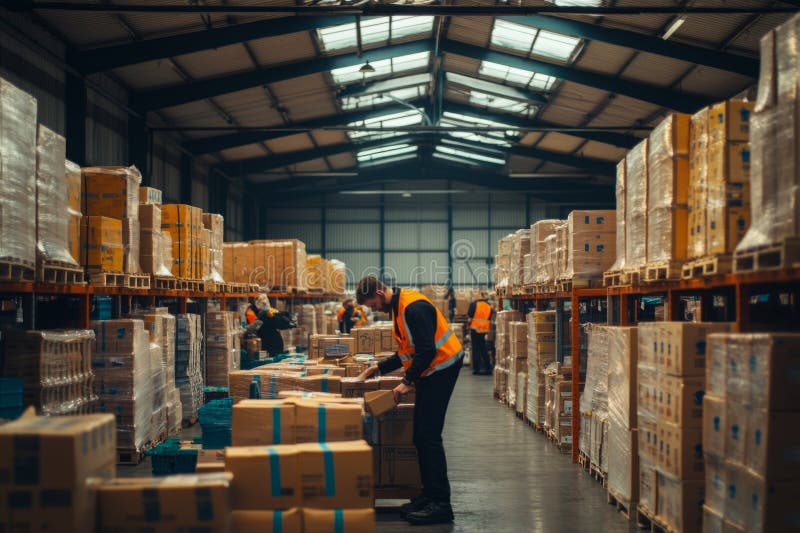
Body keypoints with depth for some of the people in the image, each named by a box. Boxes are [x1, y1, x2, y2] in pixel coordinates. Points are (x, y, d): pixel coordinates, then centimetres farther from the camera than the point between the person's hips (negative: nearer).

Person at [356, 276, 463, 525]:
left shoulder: (414, 308, -20)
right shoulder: (398, 308, 13)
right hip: (429, 372, 10)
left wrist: (408, 382, -20)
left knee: (428, 435, -11)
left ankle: (441, 503, -8)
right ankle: (429, 495, 17)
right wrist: (379, 368, 16)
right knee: (421, 436, 10)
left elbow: (427, 351, -25)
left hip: (442, 368, -10)